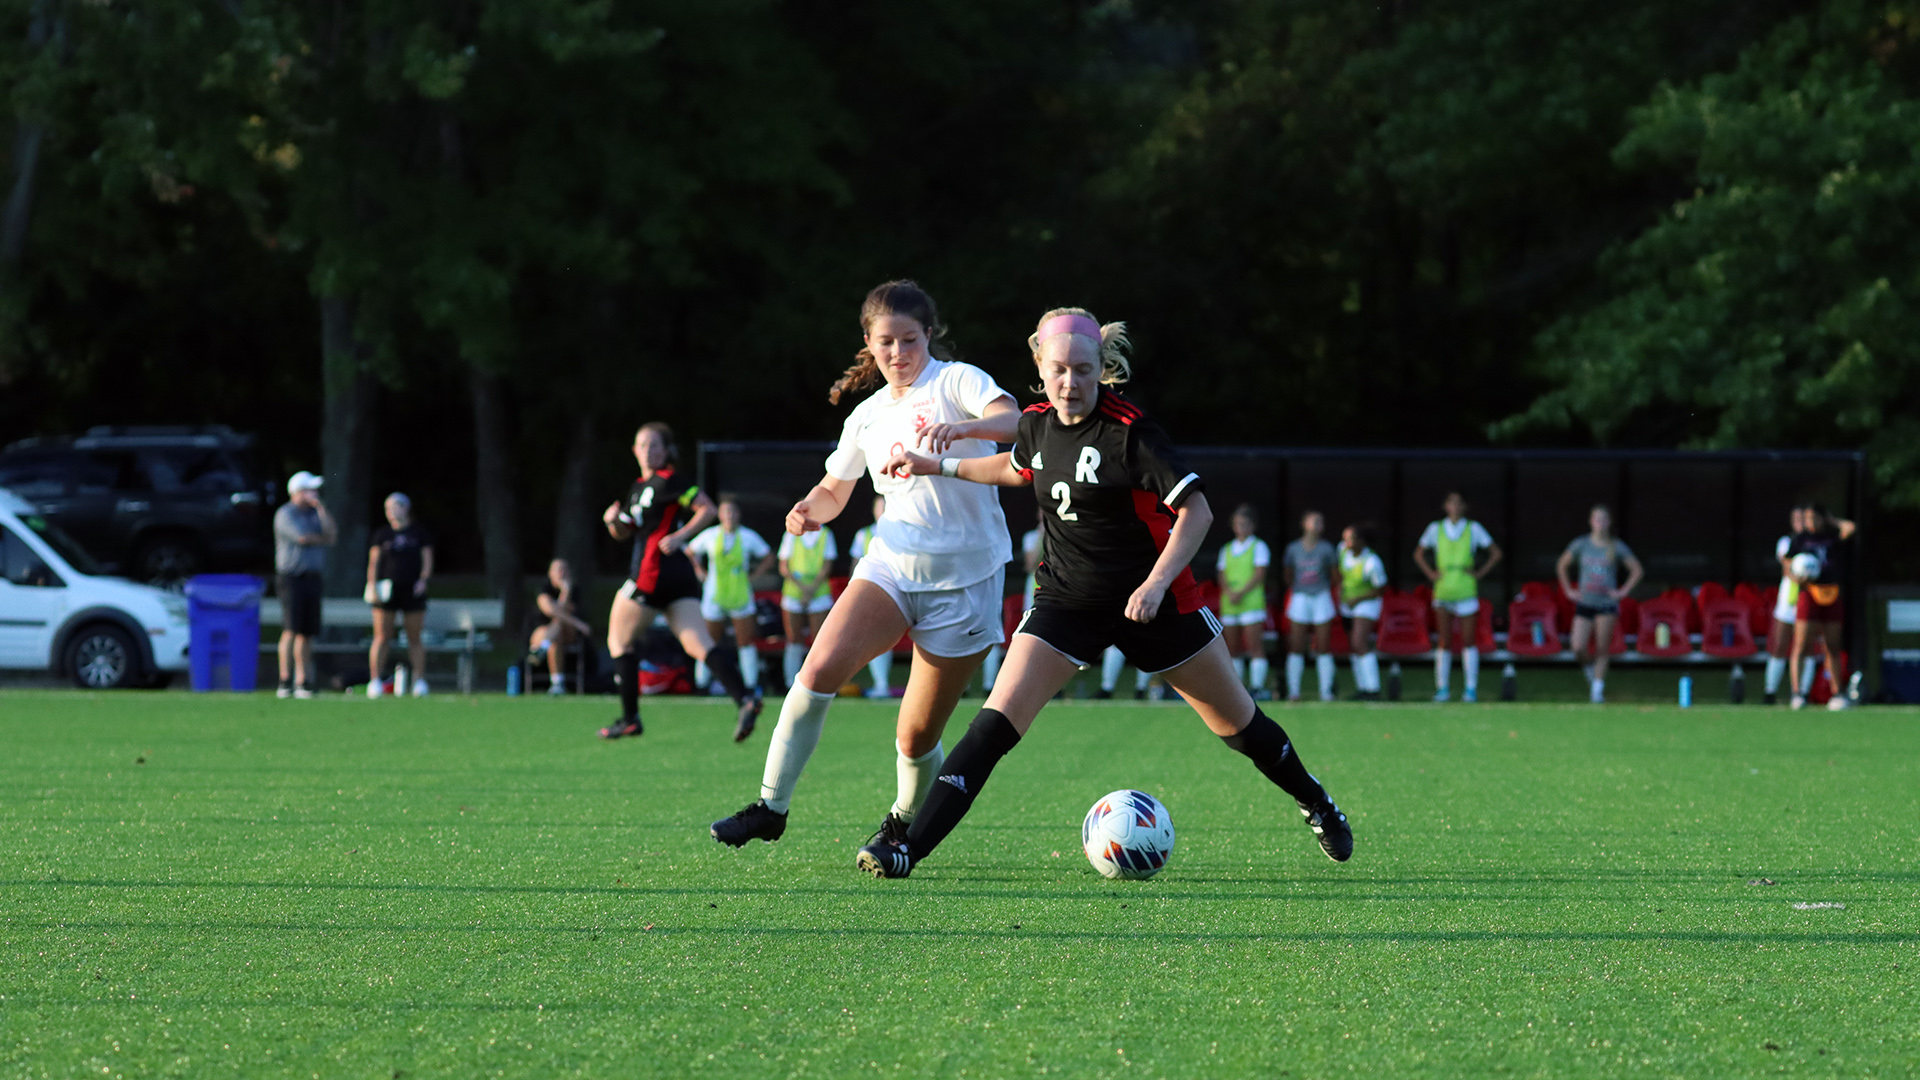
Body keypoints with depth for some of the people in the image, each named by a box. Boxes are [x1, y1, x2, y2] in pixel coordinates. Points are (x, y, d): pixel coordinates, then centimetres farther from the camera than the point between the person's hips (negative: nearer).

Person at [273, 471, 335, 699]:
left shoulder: (316, 514, 16)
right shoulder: (285, 514, -6)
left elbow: (332, 535, 1)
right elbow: (302, 537, -18)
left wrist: (321, 508, -5)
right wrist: (323, 539, 0)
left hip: (312, 577, 7)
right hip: (292, 577, -7)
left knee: (307, 632, 5)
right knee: (291, 630, -14)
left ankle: (302, 682, 8)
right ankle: (285, 682, -14)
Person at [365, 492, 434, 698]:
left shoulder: (420, 532, 9)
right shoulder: (381, 534, 10)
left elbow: (427, 559, 8)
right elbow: (373, 562, 6)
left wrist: (424, 579, -8)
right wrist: (372, 585, -7)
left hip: (413, 590, 0)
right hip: (386, 590, 0)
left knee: (415, 638, 1)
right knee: (382, 637, -5)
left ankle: (420, 681, 7)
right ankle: (375, 681, -3)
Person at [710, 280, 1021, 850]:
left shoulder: (956, 380, -4)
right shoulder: (867, 416, 12)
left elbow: (1013, 422, -23)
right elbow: (834, 489, 23)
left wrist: (960, 428, -44)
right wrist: (809, 509, -1)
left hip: (964, 578, -4)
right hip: (891, 562, 4)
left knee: (917, 737, -1)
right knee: (821, 666, -22)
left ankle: (906, 823, 30)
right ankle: (771, 807, -16)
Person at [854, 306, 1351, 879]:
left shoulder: (1128, 430, -19)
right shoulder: (1037, 424, -2)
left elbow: (1196, 510, -21)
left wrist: (1155, 584, -30)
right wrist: (940, 466, 20)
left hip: (1152, 599, -4)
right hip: (1066, 598, 4)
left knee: (1236, 721, 11)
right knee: (994, 725, -13)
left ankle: (1315, 802, 39)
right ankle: (910, 847, -17)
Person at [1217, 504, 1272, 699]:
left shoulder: (1258, 547, 4)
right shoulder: (1227, 549, 18)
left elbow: (1260, 574, -6)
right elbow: (1222, 575, 12)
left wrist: (1241, 593, -15)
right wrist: (1229, 593, -8)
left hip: (1251, 602, -5)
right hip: (1229, 605, 5)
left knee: (1255, 646, -11)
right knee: (1232, 648, 3)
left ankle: (1258, 687, -14)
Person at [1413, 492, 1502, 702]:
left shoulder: (1473, 528, 2)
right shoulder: (1435, 529, 6)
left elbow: (1495, 553, 9)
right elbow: (1418, 554, 18)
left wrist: (1480, 573, -1)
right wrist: (1430, 574, 5)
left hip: (1466, 590, -1)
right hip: (1443, 590, 1)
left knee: (1468, 640, -2)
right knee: (1445, 641, -1)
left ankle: (1471, 688, 2)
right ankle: (1441, 687, 4)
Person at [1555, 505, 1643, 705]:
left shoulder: (1617, 547, 1)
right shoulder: (1581, 544, 4)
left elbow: (1638, 570, 8)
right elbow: (1562, 566, 16)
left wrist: (1623, 591, -1)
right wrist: (1568, 590, 8)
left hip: (1607, 604, -1)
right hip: (1584, 603, 1)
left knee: (1602, 651, -5)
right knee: (1578, 649, -10)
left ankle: (1597, 690, 1)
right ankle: (1589, 668, 21)